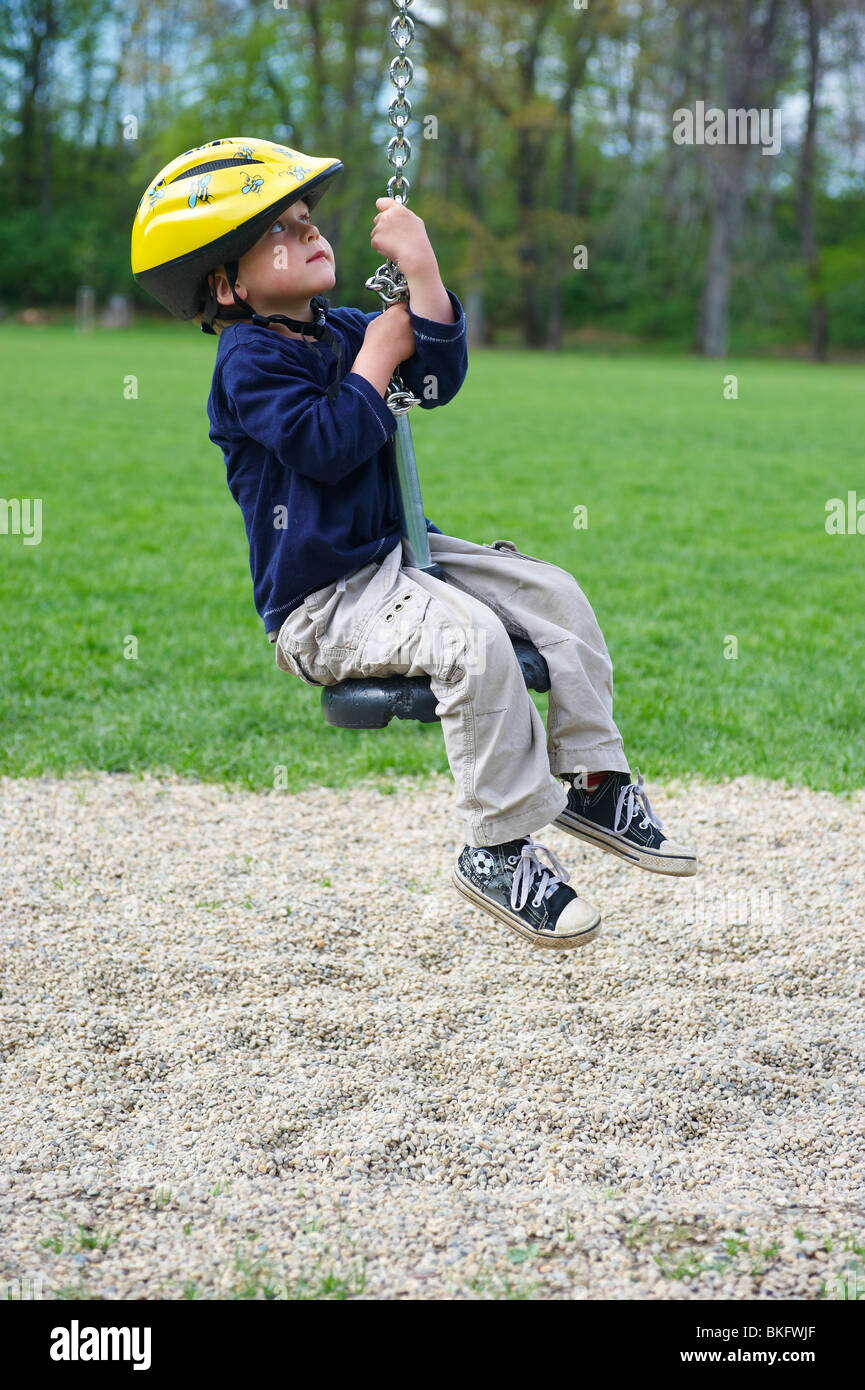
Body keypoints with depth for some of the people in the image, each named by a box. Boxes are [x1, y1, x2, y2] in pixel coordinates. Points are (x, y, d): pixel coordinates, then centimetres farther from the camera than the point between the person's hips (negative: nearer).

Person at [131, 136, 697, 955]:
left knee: (554, 593, 2)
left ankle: (591, 778, 10)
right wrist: (377, 357, -13)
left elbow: (438, 381, 1)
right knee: (471, 637, -31)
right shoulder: (249, 359, -12)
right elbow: (327, 445, -25)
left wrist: (420, 268, -6)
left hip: (390, 556, 9)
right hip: (319, 603, -9)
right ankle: (496, 848, -22)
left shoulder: (339, 332, 12)